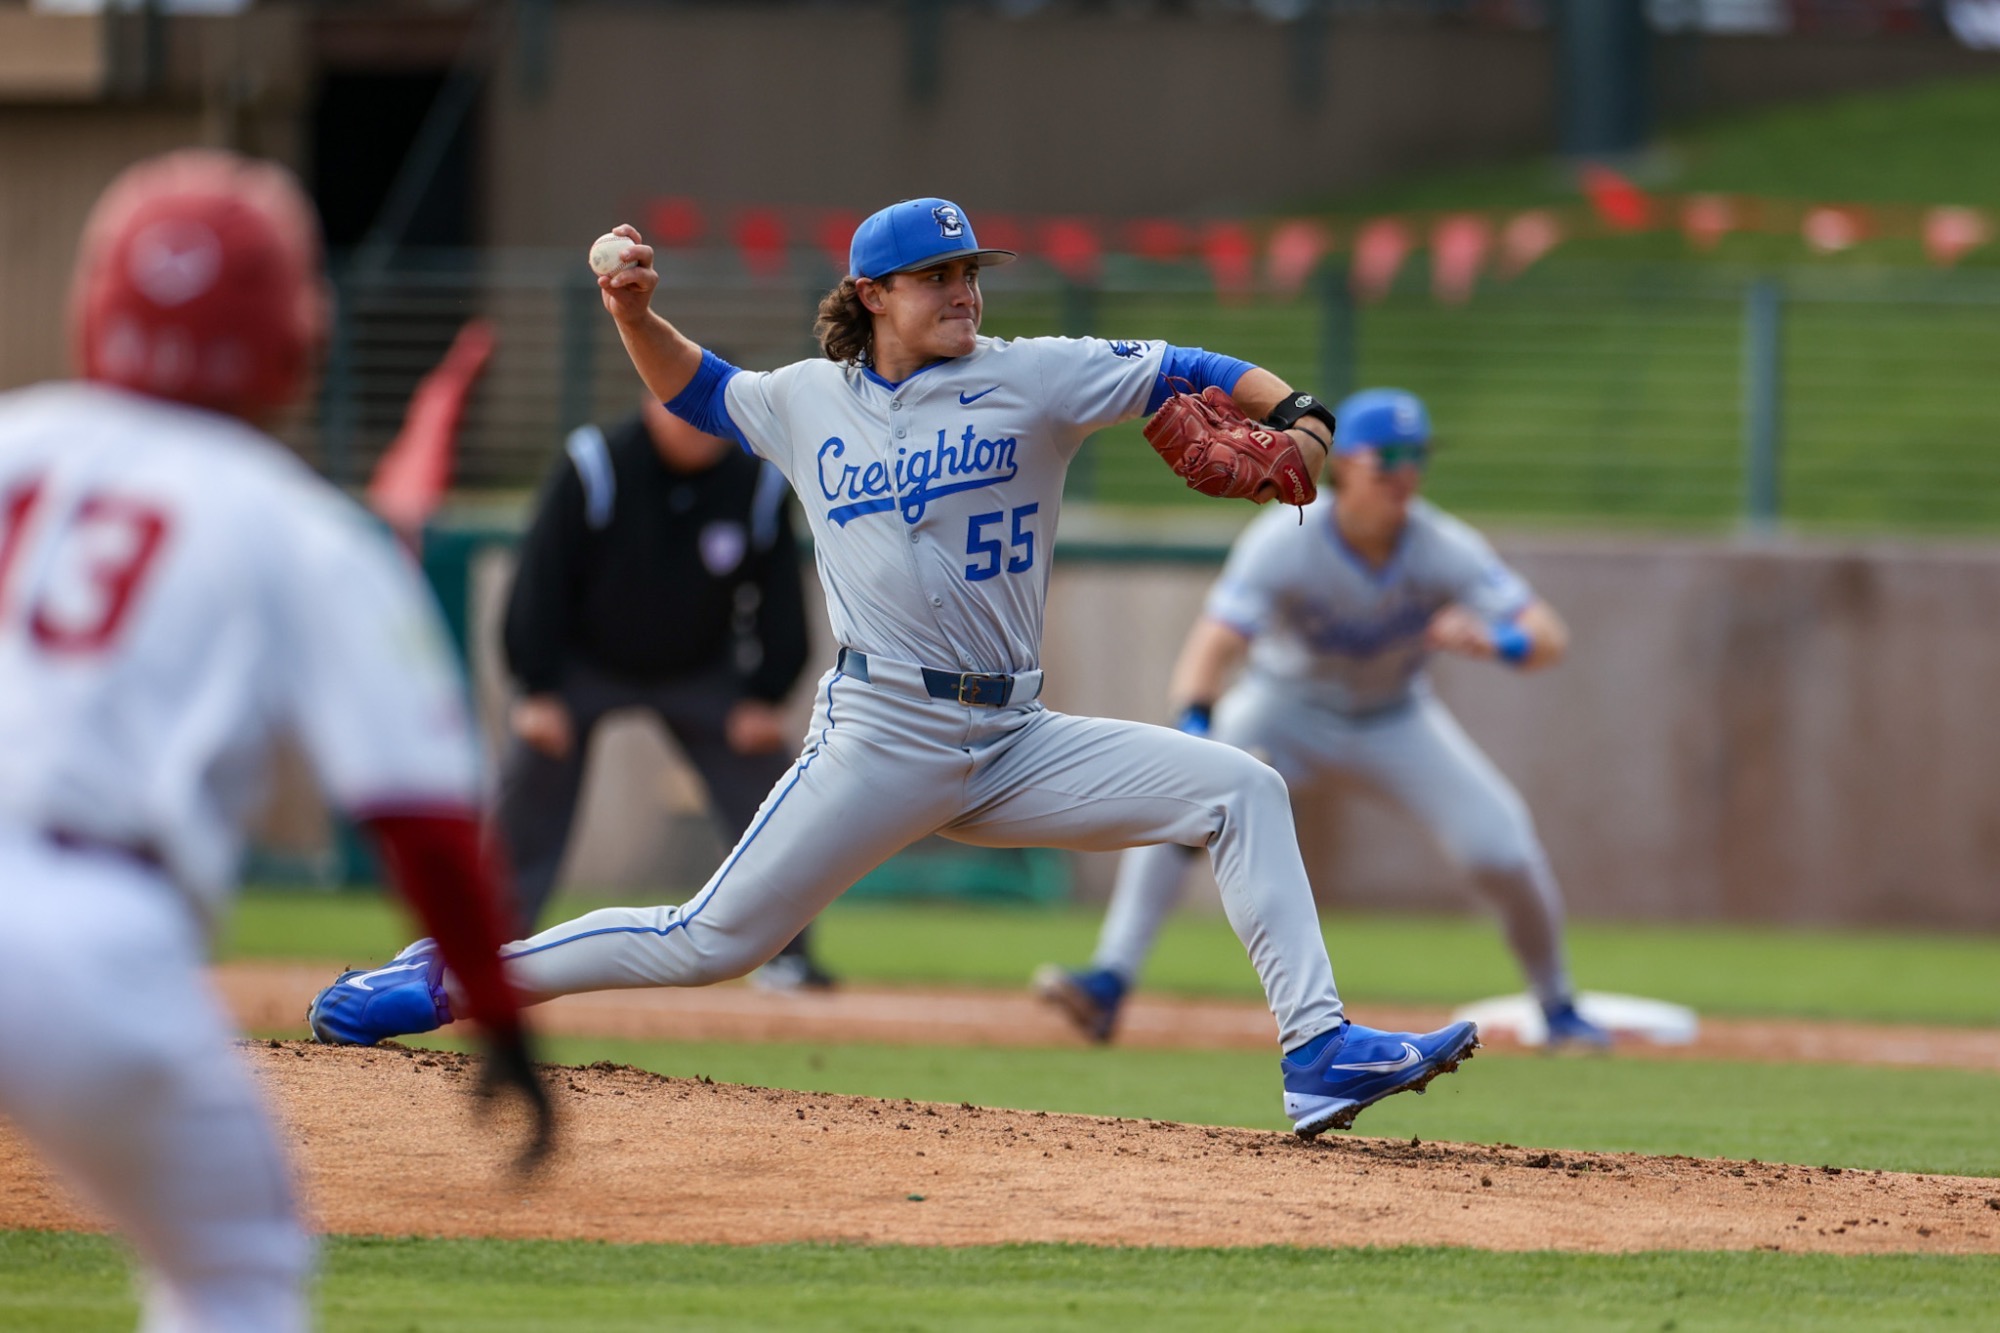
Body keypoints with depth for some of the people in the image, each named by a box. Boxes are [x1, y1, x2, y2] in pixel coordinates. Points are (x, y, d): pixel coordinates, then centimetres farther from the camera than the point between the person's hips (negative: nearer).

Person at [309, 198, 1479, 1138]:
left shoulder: (1032, 378, 2)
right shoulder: (809, 402, 8)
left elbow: (1184, 372, -3)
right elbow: (696, 389, 26)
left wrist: (1291, 407, -20)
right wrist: (635, 312, 8)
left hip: (1016, 749, 2)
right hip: (880, 743, -1)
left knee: (1241, 791, -13)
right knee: (713, 943, -5)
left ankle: (1319, 1050, -17)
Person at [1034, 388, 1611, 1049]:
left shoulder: (1444, 548, -24)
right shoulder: (1284, 543, -29)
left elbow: (1549, 637, -29)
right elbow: (1212, 647, -39)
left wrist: (1490, 642, -53)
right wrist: (1197, 735, -60)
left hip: (1396, 719, 1)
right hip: (1287, 705, -1)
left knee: (1501, 844, -14)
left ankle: (1559, 1009, 10)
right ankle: (1110, 982, -29)